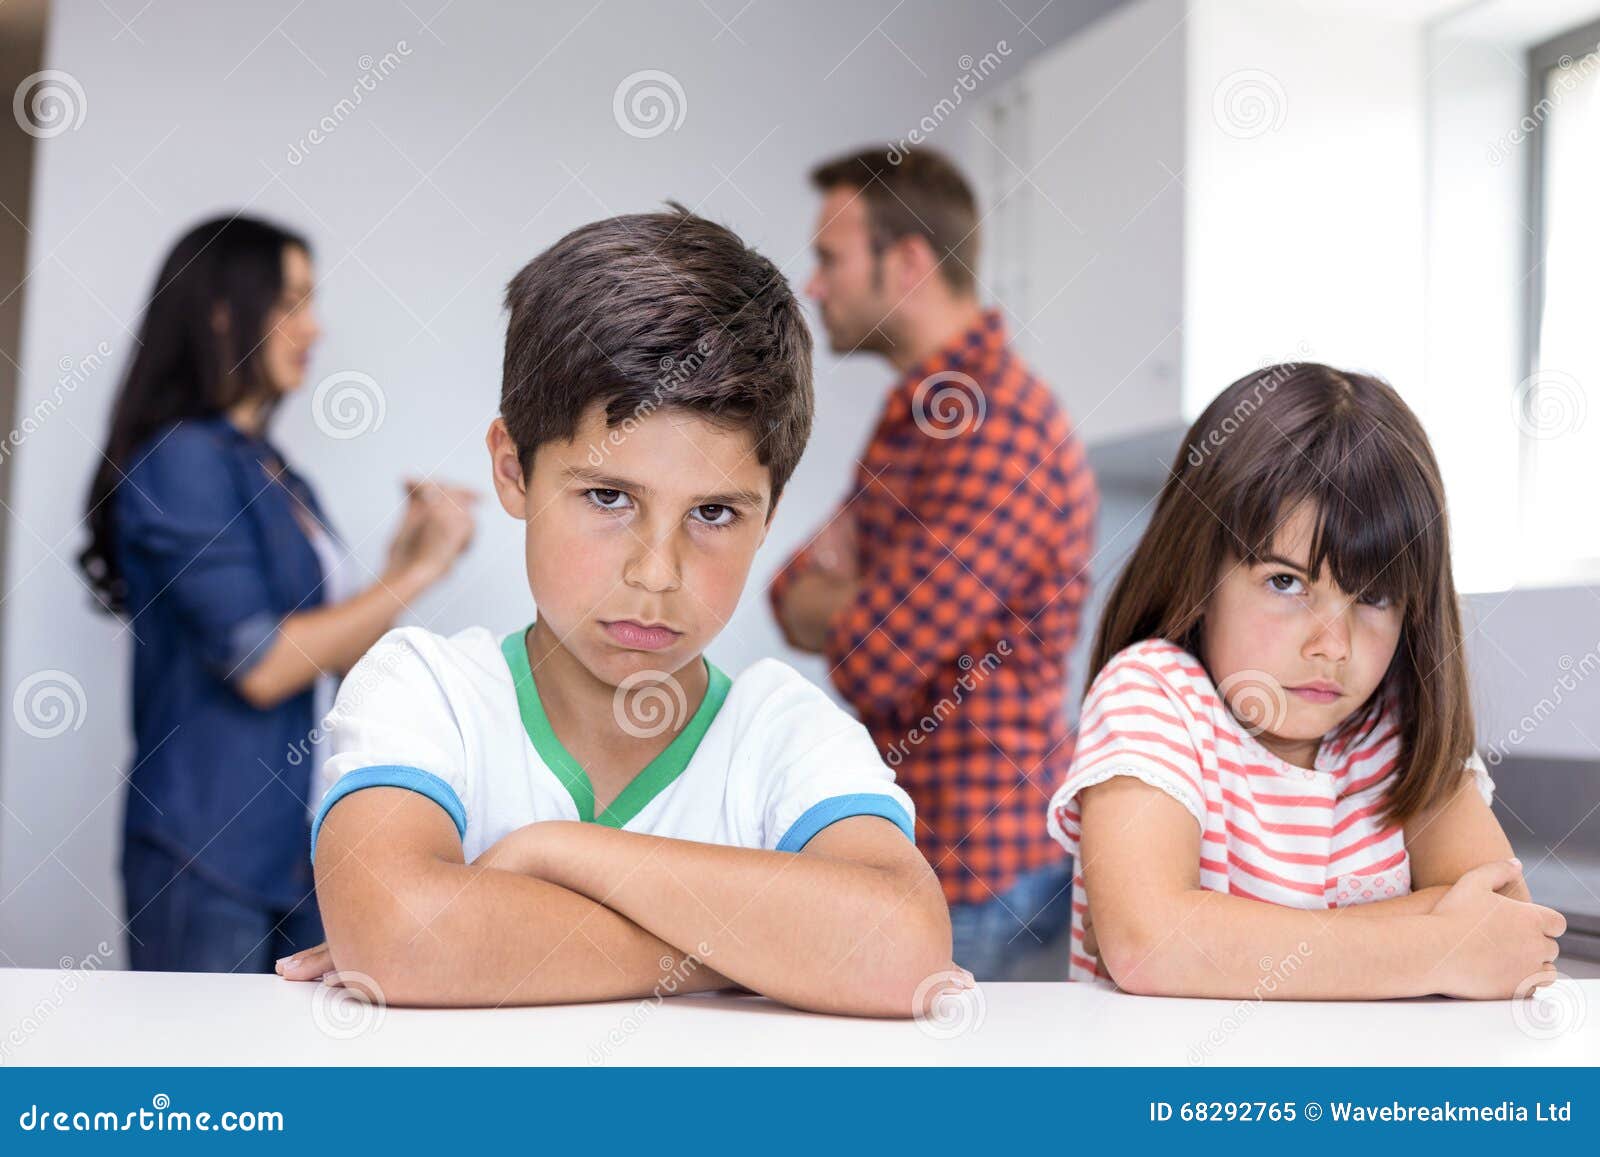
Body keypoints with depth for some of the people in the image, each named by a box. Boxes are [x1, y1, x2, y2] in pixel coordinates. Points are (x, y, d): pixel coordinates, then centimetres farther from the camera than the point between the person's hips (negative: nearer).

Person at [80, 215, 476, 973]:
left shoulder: (280, 477, 14)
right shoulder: (182, 459, -9)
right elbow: (259, 665, -16)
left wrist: (402, 559, 5)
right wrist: (416, 574, -9)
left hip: (302, 847, 7)